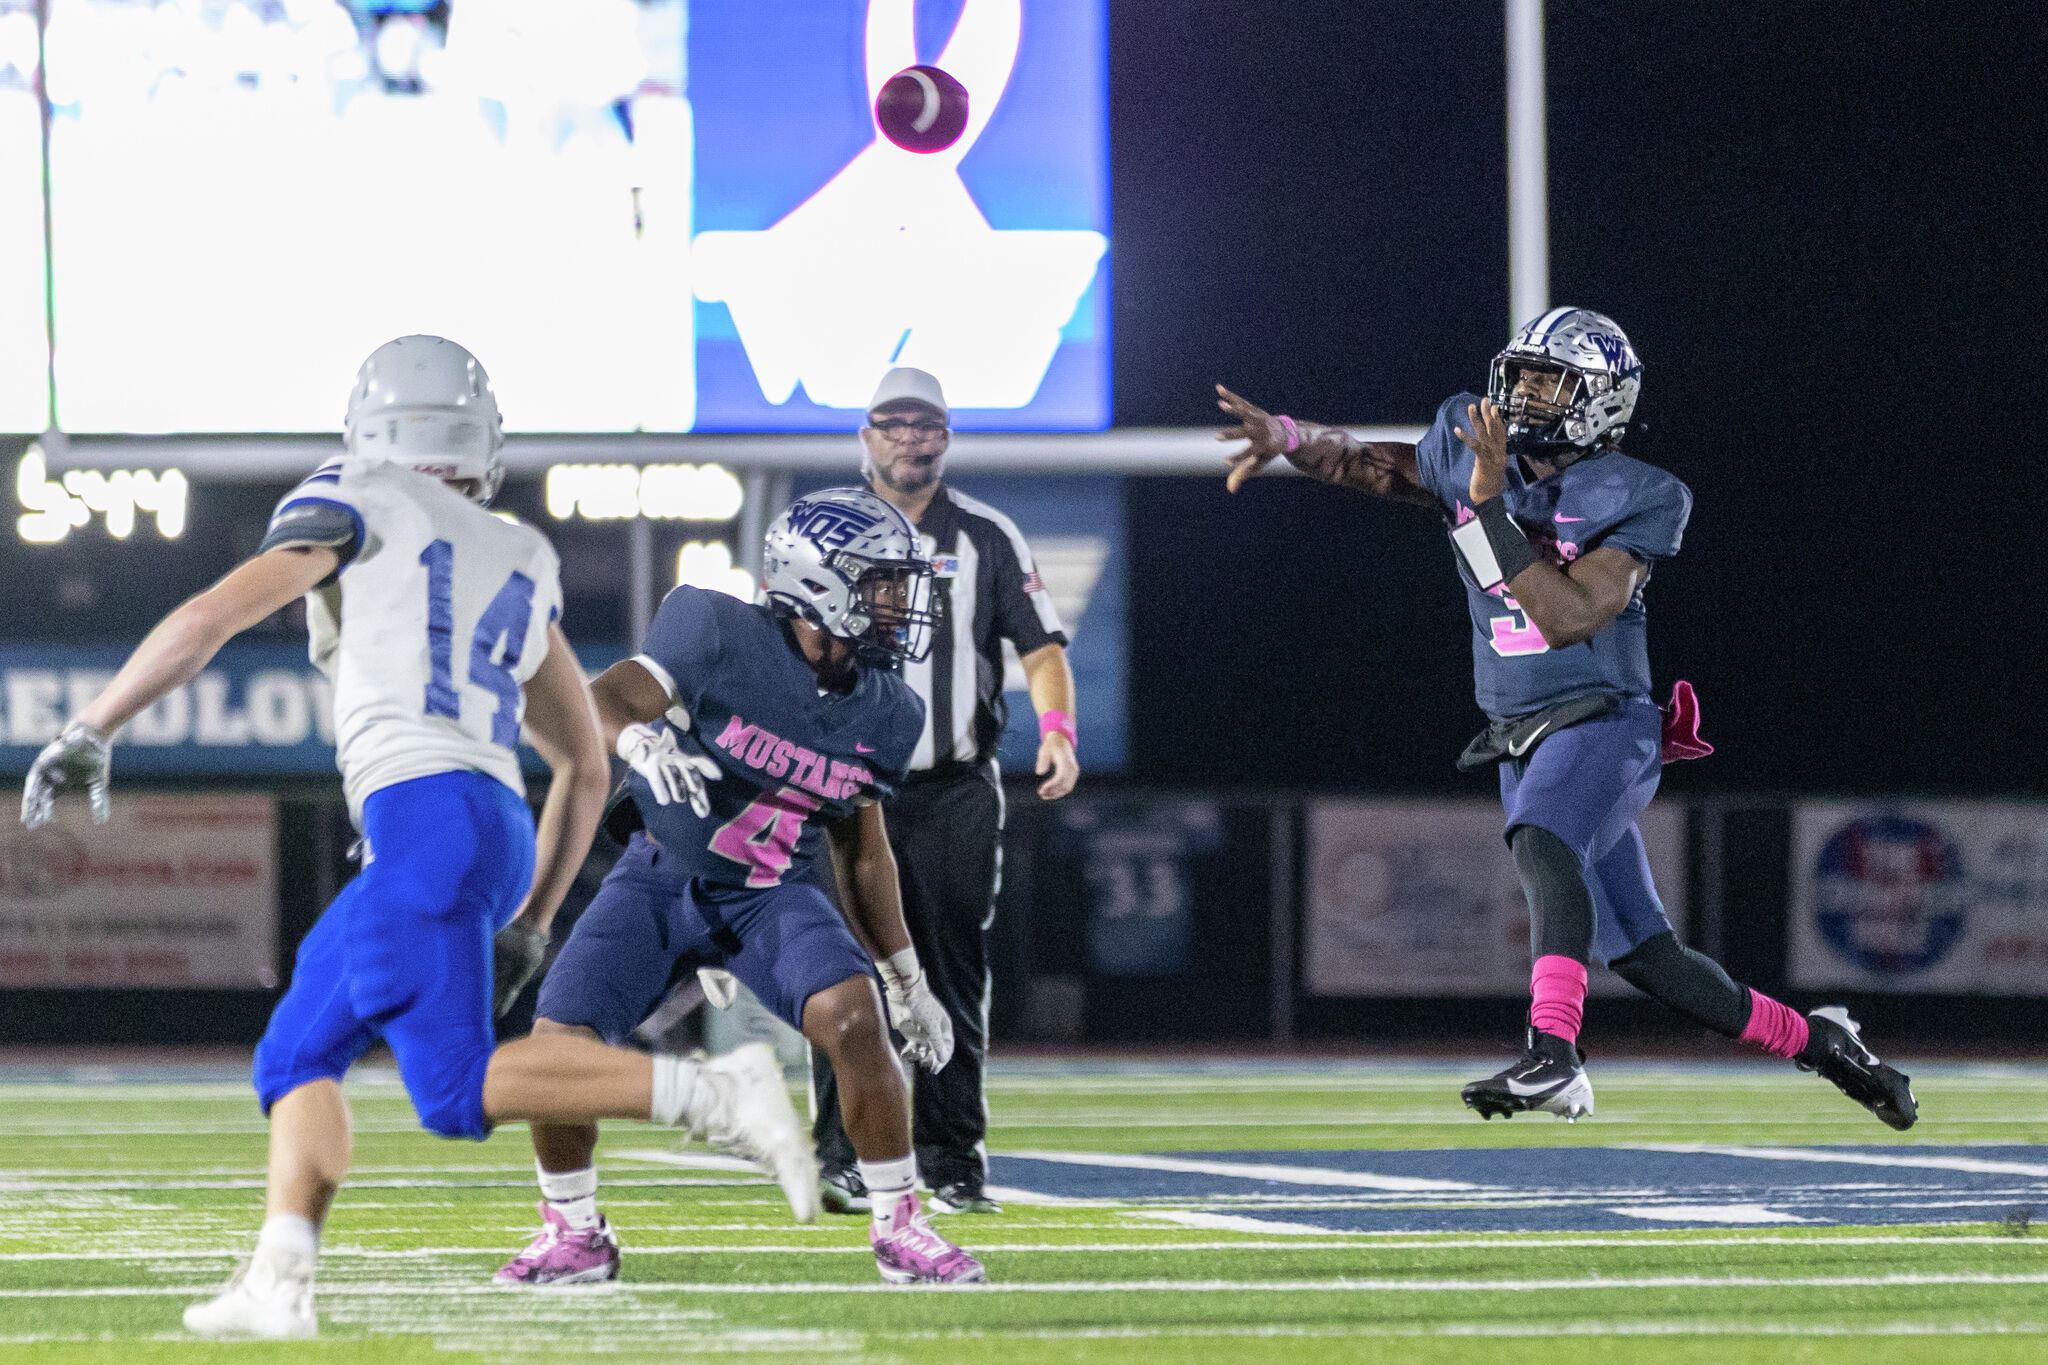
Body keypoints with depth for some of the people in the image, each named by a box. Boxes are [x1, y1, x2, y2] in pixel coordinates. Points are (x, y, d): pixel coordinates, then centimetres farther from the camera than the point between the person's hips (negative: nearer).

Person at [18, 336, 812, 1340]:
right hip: (500, 821, 7)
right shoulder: (522, 562, 25)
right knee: (297, 1057, 11)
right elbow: (586, 765, 28)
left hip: (425, 815, -7)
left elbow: (212, 617, -2)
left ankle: (708, 1093, -20)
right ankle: (279, 1285, -5)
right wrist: (533, 917, 35)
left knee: (460, 1090, -11)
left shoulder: (361, 505, 8)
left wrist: (91, 733, 5)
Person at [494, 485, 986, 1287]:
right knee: (560, 1045, -16)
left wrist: (908, 979, 10)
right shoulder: (726, 638, -19)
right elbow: (608, 699, -26)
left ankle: (901, 1228, -9)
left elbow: (862, 850, 9)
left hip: (771, 895, 2)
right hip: (661, 880, -2)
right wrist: (642, 739, -51)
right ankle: (575, 1235, 9)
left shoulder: (884, 715, -3)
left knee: (854, 1018, -25)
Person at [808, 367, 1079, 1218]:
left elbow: (1041, 645, 6)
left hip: (956, 791, 1)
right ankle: (839, 1157, -4)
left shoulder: (986, 538, 8)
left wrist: (1057, 728, -12)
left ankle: (952, 1164, 9)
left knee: (954, 980, 3)